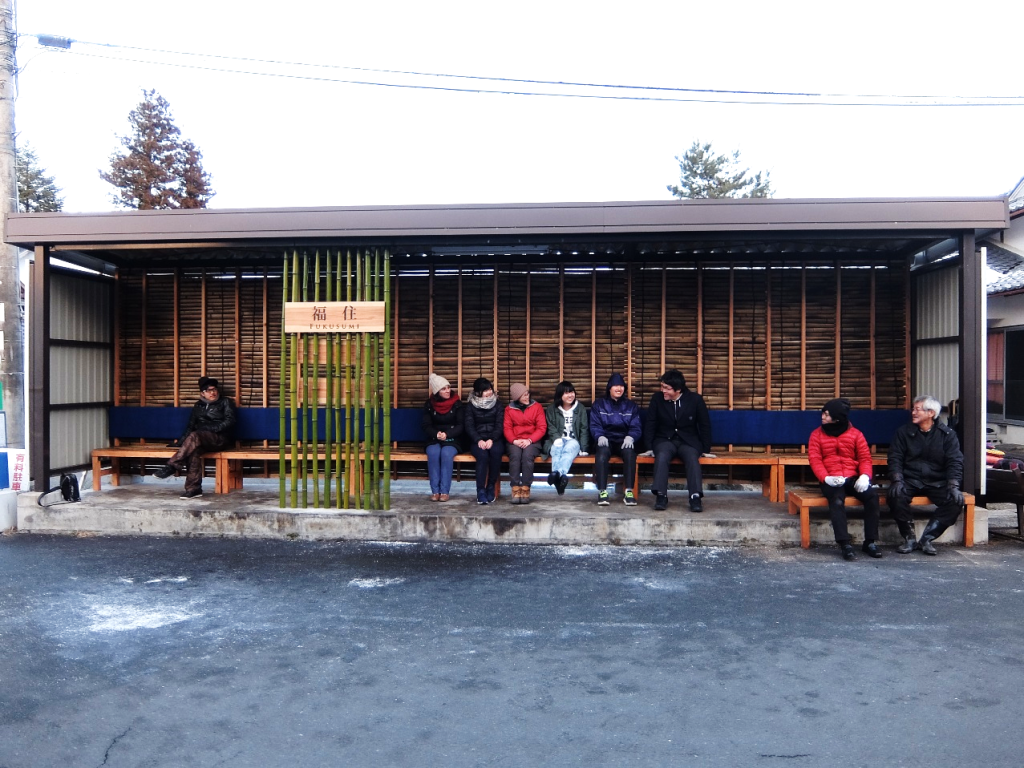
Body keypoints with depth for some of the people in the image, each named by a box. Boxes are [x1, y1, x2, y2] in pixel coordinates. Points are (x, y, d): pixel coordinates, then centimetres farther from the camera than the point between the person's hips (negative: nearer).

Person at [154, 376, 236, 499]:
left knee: (194, 436, -35)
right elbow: (191, 426, 17)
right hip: (201, 440, 3)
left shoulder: (225, 402, 10)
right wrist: (182, 439, 0)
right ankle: (193, 488, -37)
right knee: (194, 450, -34)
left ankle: (172, 465, -35)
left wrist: (211, 428, -15)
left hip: (220, 438, -3)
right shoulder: (198, 406, 22)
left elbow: (229, 421, -3)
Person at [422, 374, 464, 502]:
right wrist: (436, 434, -21)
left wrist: (447, 434, -20)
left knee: (446, 453, -33)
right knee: (433, 453, -31)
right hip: (434, 440, 1)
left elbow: (460, 426, -3)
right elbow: (426, 426, 1)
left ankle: (445, 491, -28)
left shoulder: (457, 404, 1)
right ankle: (435, 490, -26)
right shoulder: (429, 404, 4)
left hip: (452, 440, -1)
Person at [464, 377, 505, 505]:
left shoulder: (498, 404, 9)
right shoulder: (471, 406, 8)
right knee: (482, 455, -33)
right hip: (477, 440, 0)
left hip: (495, 439, 1)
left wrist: (491, 440, -19)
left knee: (496, 452, -33)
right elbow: (469, 426, -1)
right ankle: (481, 491, -31)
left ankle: (491, 487, -21)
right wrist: (479, 440, -19)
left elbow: (500, 425, 0)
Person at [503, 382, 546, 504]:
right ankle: (515, 489, -32)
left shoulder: (536, 407, 6)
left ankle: (525, 489, -29)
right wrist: (514, 440, -18)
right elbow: (507, 428, 1)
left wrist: (529, 440, -15)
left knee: (527, 455, -33)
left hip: (532, 441, -1)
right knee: (515, 455, -32)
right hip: (514, 442, 1)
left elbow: (542, 428, -1)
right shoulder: (509, 409, 10)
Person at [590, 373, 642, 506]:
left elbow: (636, 427, 6)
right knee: (602, 453, -37)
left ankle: (628, 492, -32)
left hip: (624, 441, 1)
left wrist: (630, 437, -18)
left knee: (630, 453, -35)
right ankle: (602, 492, -35)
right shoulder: (598, 404, 12)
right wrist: (600, 436, -21)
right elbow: (594, 426, 2)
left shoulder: (631, 406, 15)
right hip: (606, 441, -1)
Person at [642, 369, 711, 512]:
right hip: (665, 440, 0)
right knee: (662, 456, -33)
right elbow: (650, 424, 3)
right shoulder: (657, 398, -3)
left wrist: (706, 450, 3)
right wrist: (649, 447, -3)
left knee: (692, 457, -33)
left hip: (688, 441, 0)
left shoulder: (695, 399, -5)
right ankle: (661, 496, -36)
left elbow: (705, 426, 3)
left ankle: (695, 497, -39)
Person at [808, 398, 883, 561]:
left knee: (872, 494, -26)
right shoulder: (817, 435, 5)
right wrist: (826, 478, -21)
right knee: (837, 499, -34)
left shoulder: (855, 434, 7)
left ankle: (869, 542, -16)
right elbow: (815, 460, -4)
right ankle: (845, 544, -34)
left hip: (852, 478, 2)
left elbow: (865, 458, 3)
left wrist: (864, 476, -18)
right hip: (830, 480, -2)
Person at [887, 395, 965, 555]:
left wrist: (953, 486, -17)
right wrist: (897, 480, -18)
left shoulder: (947, 434, 5)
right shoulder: (903, 432, 5)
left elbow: (955, 462, -2)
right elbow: (895, 458, -1)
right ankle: (909, 538, -15)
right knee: (896, 495, -32)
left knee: (956, 500, -27)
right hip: (910, 480, -1)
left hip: (937, 482, 1)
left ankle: (927, 539, -16)